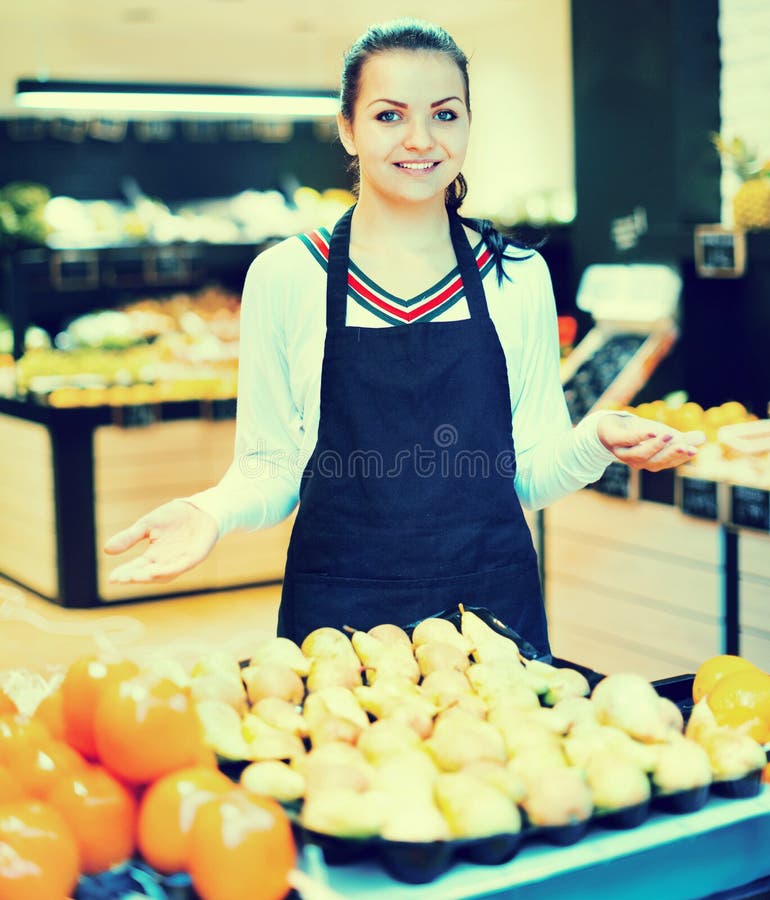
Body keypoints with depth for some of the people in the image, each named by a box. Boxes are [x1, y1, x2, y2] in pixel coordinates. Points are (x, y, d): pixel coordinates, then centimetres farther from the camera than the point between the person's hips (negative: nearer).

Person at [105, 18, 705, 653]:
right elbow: (270, 469, 1)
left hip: (495, 601, 1)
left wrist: (596, 440, -15)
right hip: (337, 612, -1)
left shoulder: (519, 276, 1)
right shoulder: (284, 277, -4)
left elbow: (532, 475, 5)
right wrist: (214, 511, -19)